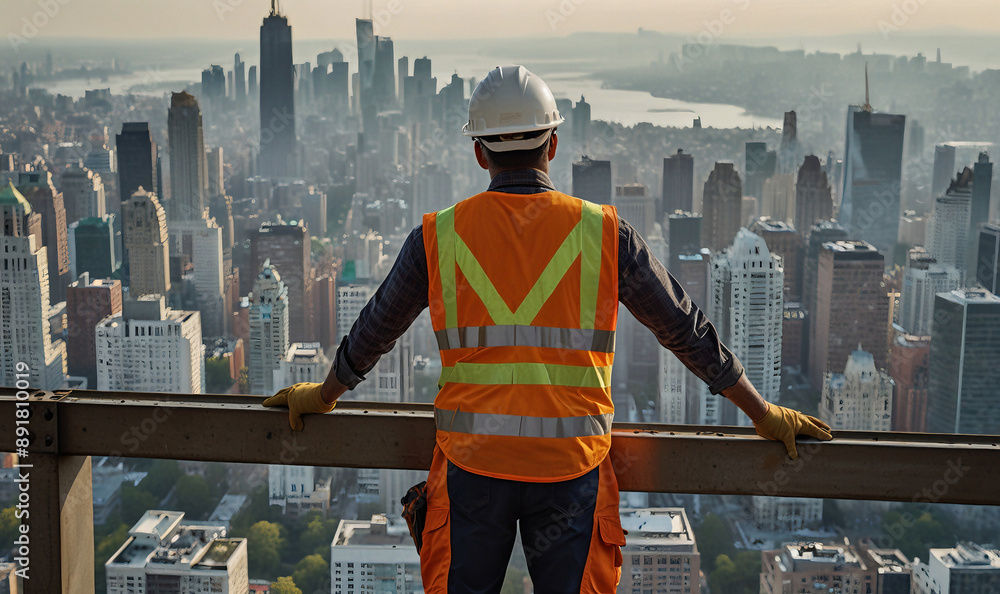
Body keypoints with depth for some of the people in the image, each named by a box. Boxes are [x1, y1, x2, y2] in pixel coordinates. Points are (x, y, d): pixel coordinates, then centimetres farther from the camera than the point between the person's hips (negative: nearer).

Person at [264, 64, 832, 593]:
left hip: (472, 464, 1)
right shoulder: (604, 233, -2)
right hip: (570, 465, 0)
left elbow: (374, 330, 14)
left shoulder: (439, 236, 0)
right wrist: (763, 413, 17)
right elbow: (688, 330, 6)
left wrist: (323, 396, 33)